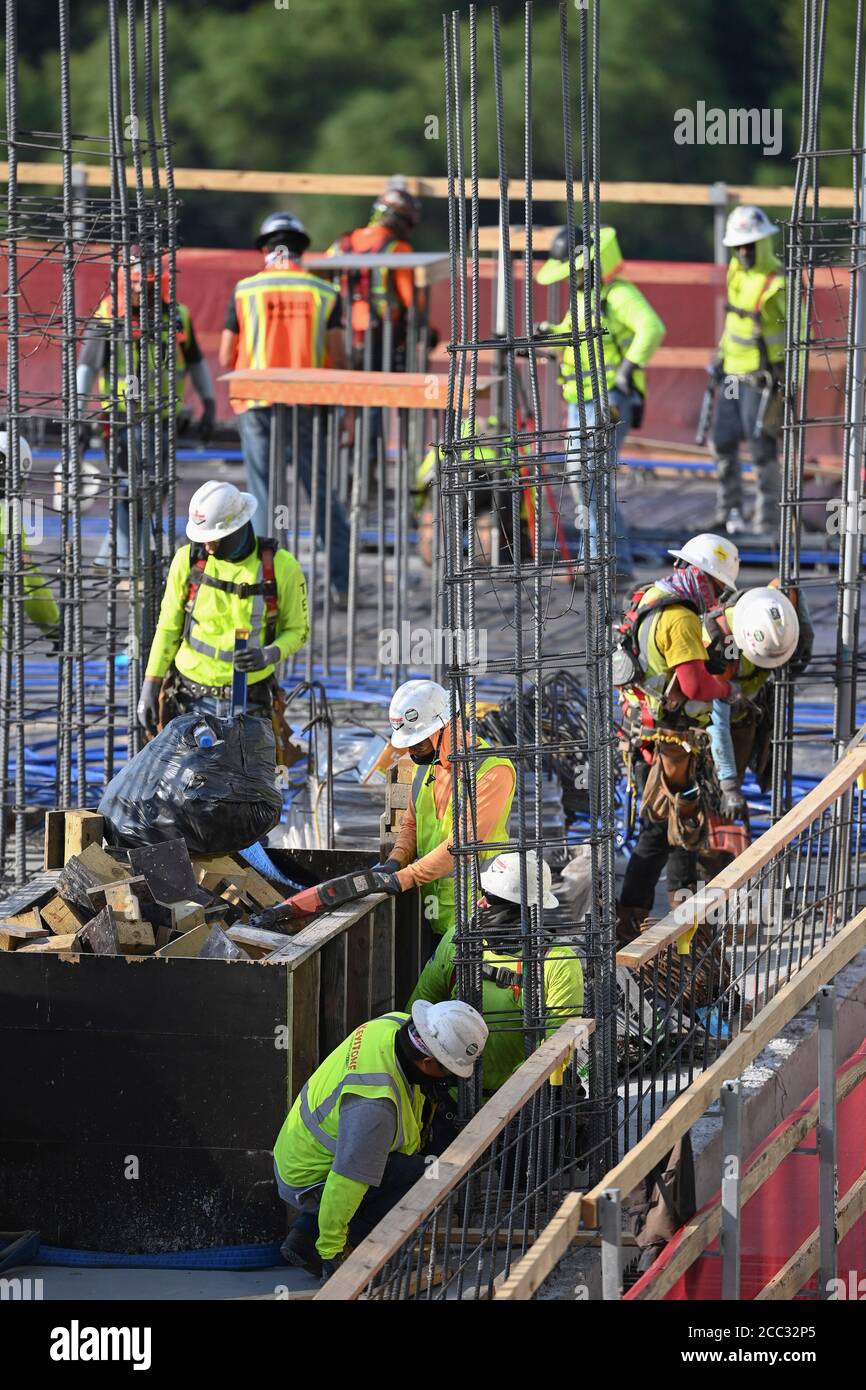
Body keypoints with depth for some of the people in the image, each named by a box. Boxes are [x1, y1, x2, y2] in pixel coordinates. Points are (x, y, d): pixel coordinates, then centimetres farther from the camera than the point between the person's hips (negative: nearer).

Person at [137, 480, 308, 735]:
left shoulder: (281, 567, -7)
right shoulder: (188, 560, -3)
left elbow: (297, 630, 2)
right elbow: (168, 627, 6)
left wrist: (269, 655, -19)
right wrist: (150, 687, 2)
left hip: (249, 701, -1)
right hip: (192, 697, 1)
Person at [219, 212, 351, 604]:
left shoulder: (244, 290, 1)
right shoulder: (324, 293, 2)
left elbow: (226, 358, 0)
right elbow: (337, 357, -3)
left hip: (257, 404, -1)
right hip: (308, 406, 1)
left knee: (264, 495, 4)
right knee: (323, 493, 10)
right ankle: (341, 582, 10)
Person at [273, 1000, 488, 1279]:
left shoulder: (396, 1024, -11)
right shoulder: (375, 1102, -37)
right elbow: (347, 1181, -34)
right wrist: (332, 1253, -27)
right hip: (307, 1184, -9)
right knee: (416, 1173, -19)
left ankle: (304, 1235, 16)